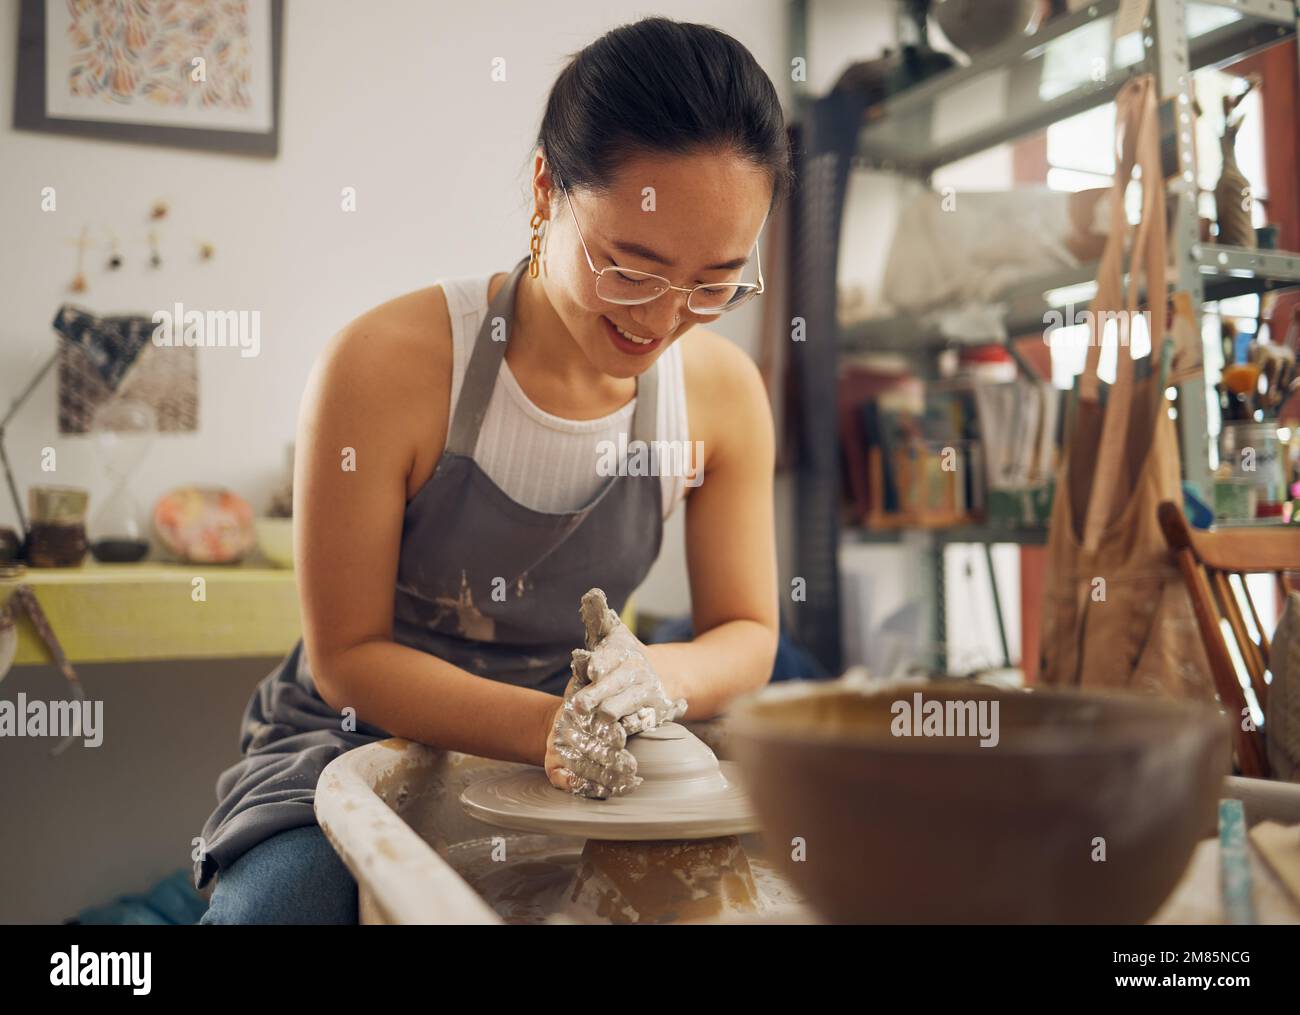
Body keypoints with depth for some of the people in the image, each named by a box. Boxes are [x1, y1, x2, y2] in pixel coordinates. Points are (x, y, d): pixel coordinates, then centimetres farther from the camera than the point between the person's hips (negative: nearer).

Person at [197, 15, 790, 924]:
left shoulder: (726, 394, -10)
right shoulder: (388, 363, -21)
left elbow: (747, 633, -1)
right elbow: (346, 654, -15)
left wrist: (655, 678, -25)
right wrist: (542, 728, -31)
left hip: (584, 778, 3)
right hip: (367, 742, -2)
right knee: (278, 898, -30)